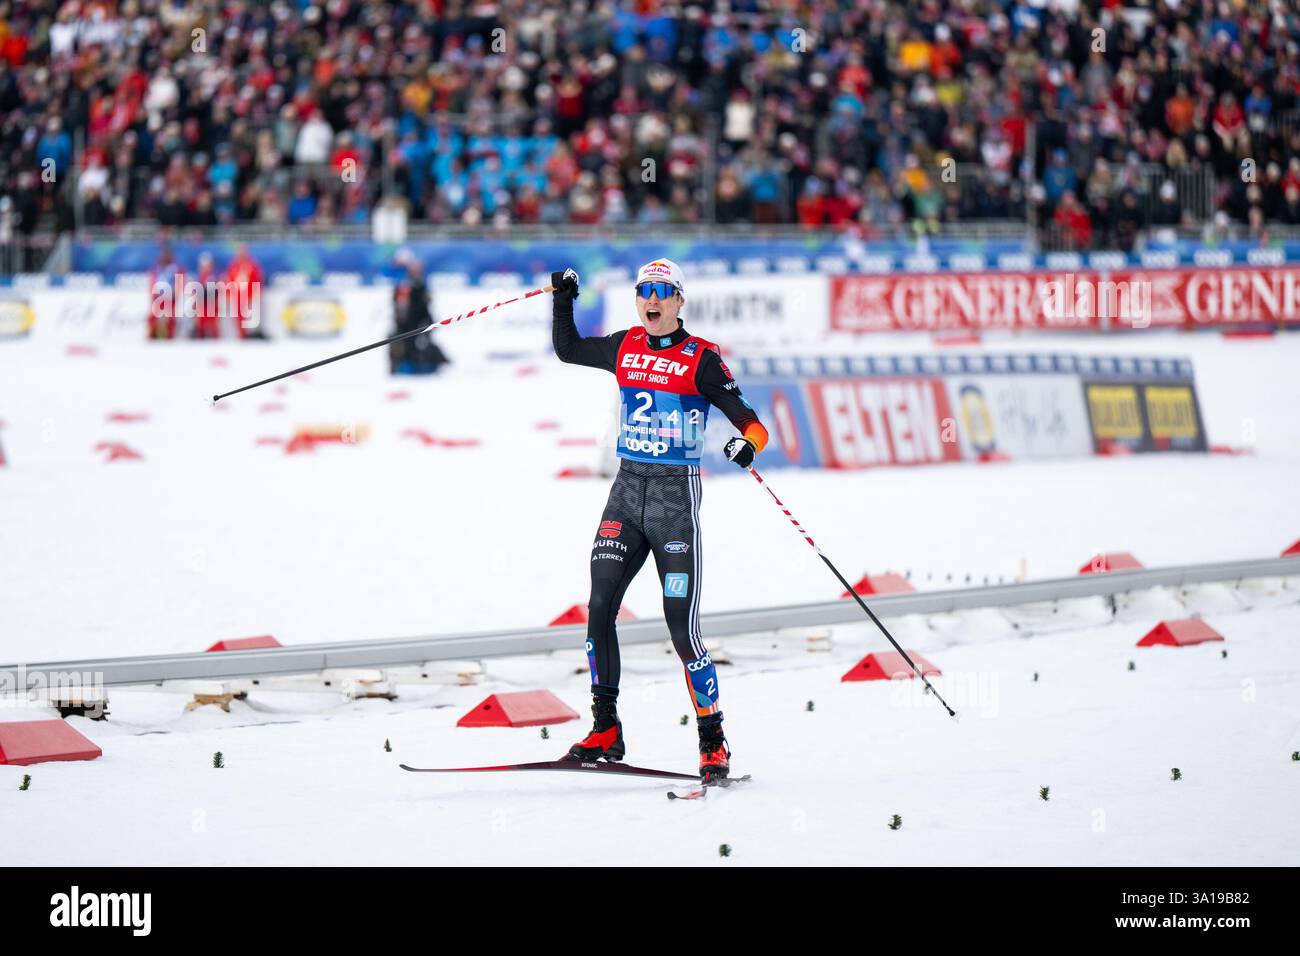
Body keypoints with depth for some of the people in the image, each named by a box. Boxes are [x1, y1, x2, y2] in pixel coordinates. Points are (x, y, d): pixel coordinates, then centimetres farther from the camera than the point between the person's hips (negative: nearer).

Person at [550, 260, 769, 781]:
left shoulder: (701, 359, -6)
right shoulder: (624, 348, 9)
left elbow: (750, 421, -10)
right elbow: (567, 349, 27)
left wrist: (748, 444, -31)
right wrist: (562, 299, 17)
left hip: (676, 494, -5)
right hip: (627, 489, 5)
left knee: (682, 627, -7)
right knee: (599, 607, -8)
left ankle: (713, 741, 4)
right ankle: (606, 731, 0)